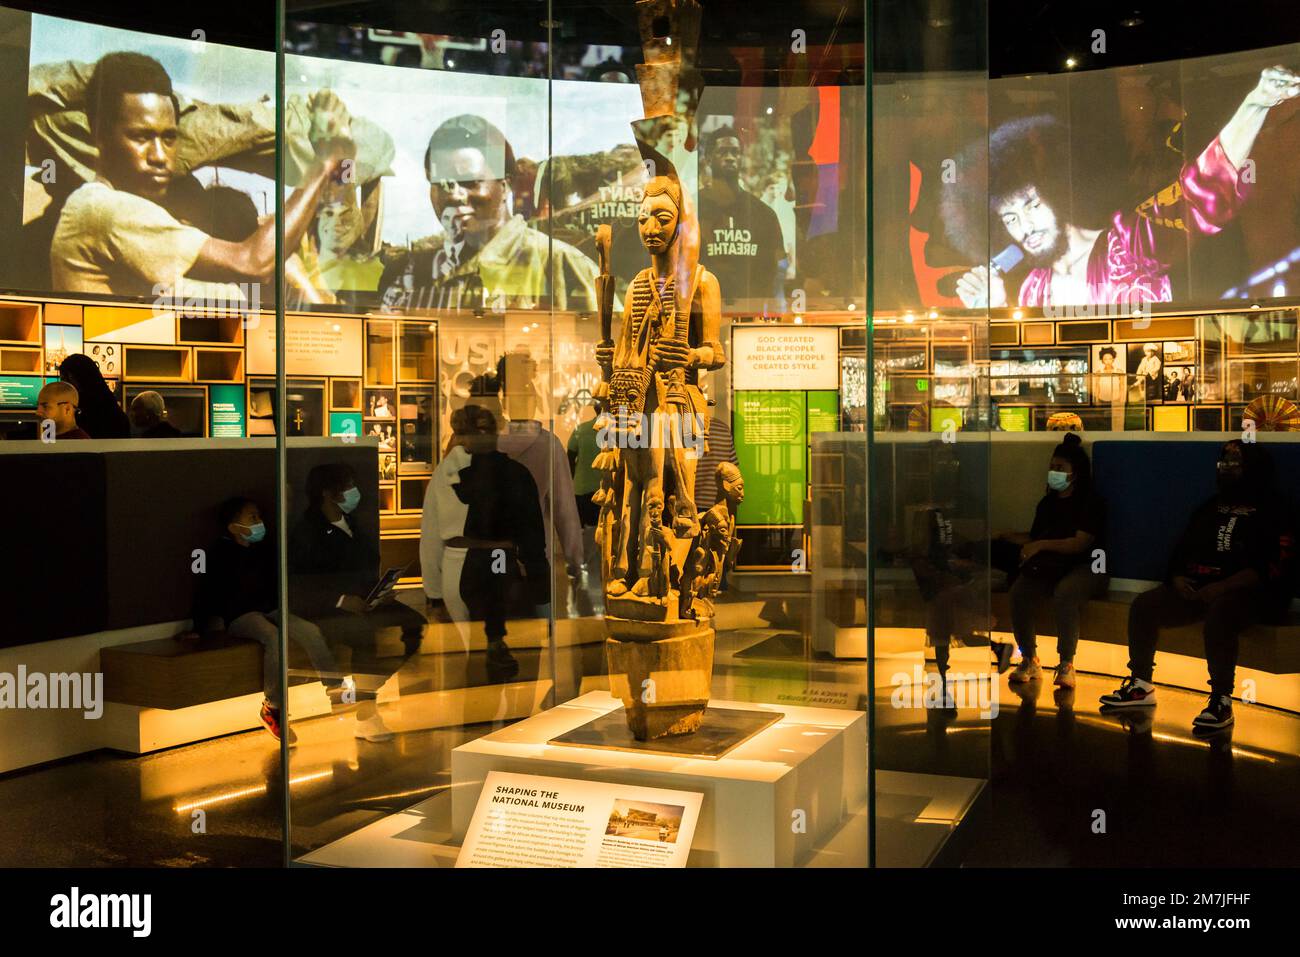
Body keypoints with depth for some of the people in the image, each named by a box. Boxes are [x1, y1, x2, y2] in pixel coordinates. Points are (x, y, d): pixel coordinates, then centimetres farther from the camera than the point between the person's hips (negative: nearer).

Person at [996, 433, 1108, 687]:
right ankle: (1029, 659, -14)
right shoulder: (1047, 502, 18)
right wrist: (1003, 536, 14)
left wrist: (1042, 545, -22)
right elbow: (1034, 539, 24)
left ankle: (1067, 664, -30)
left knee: (1064, 592, -39)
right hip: (1049, 567, 5)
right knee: (1019, 591, -26)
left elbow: (1081, 543, -14)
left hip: (1085, 567, -5)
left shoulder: (1091, 502, -2)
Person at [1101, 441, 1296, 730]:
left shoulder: (1271, 511, -1)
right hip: (1198, 587, 7)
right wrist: (1177, 577, -1)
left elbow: (1271, 568, -13)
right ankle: (1141, 686, -1)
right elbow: (1182, 549, 21)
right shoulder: (1211, 507, 19)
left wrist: (1222, 587, -23)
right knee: (1143, 605, -11)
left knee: (1217, 613, -38)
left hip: (1250, 592, -6)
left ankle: (1221, 702, -30)